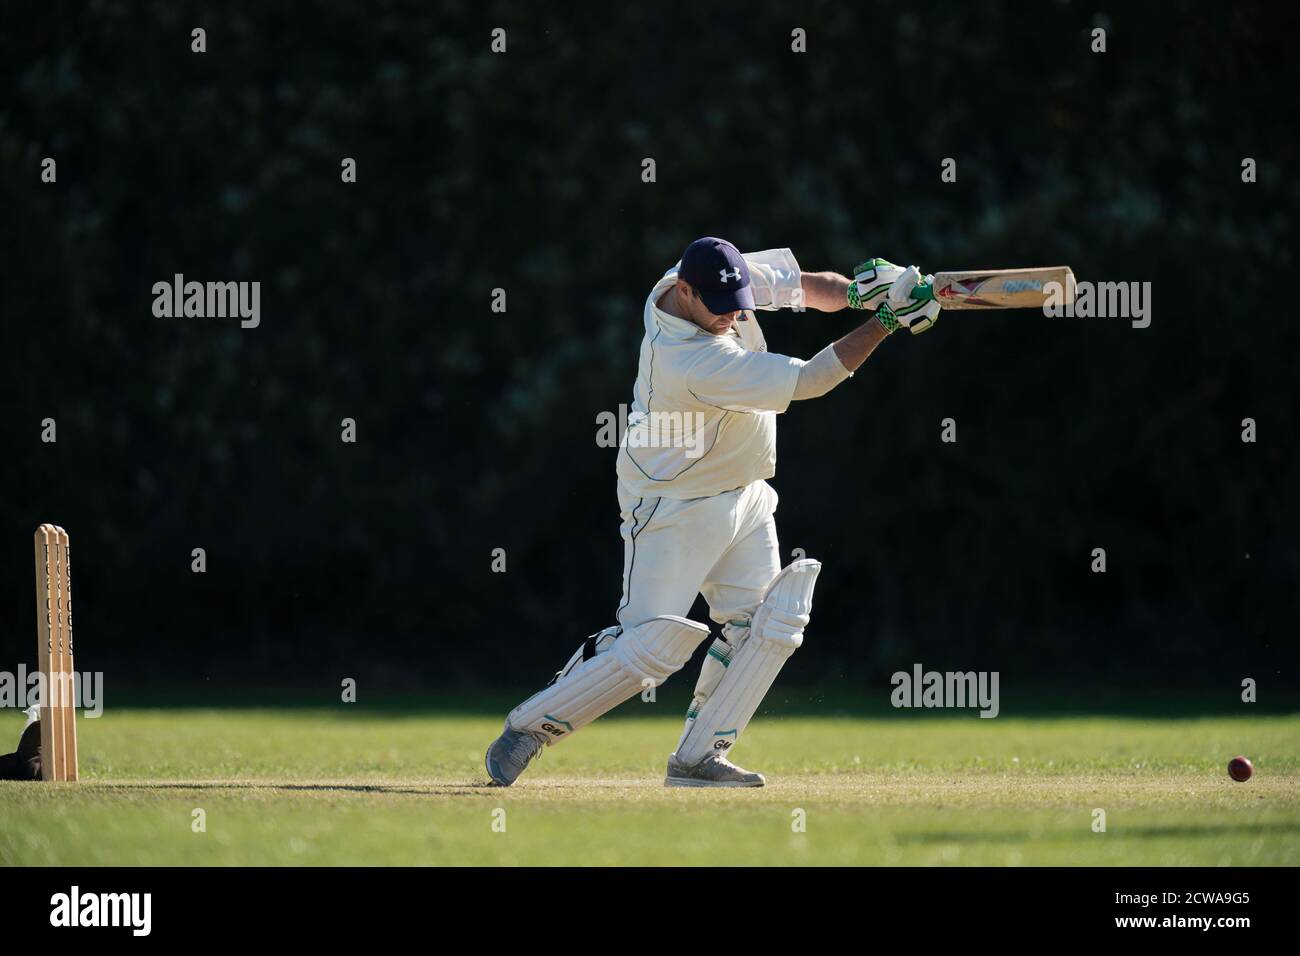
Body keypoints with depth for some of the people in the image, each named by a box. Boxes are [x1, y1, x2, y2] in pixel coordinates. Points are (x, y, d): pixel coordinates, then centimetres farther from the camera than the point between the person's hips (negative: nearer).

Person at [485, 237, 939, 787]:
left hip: (745, 498, 9)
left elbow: (805, 286, 2)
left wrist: (855, 291, -20)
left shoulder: (722, 277, -10)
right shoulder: (693, 363, -34)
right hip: (674, 509, -9)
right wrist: (887, 320, -30)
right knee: (655, 644, -12)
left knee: (767, 625, 0)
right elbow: (811, 381, -32)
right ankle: (529, 727, 3)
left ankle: (697, 756, 5)